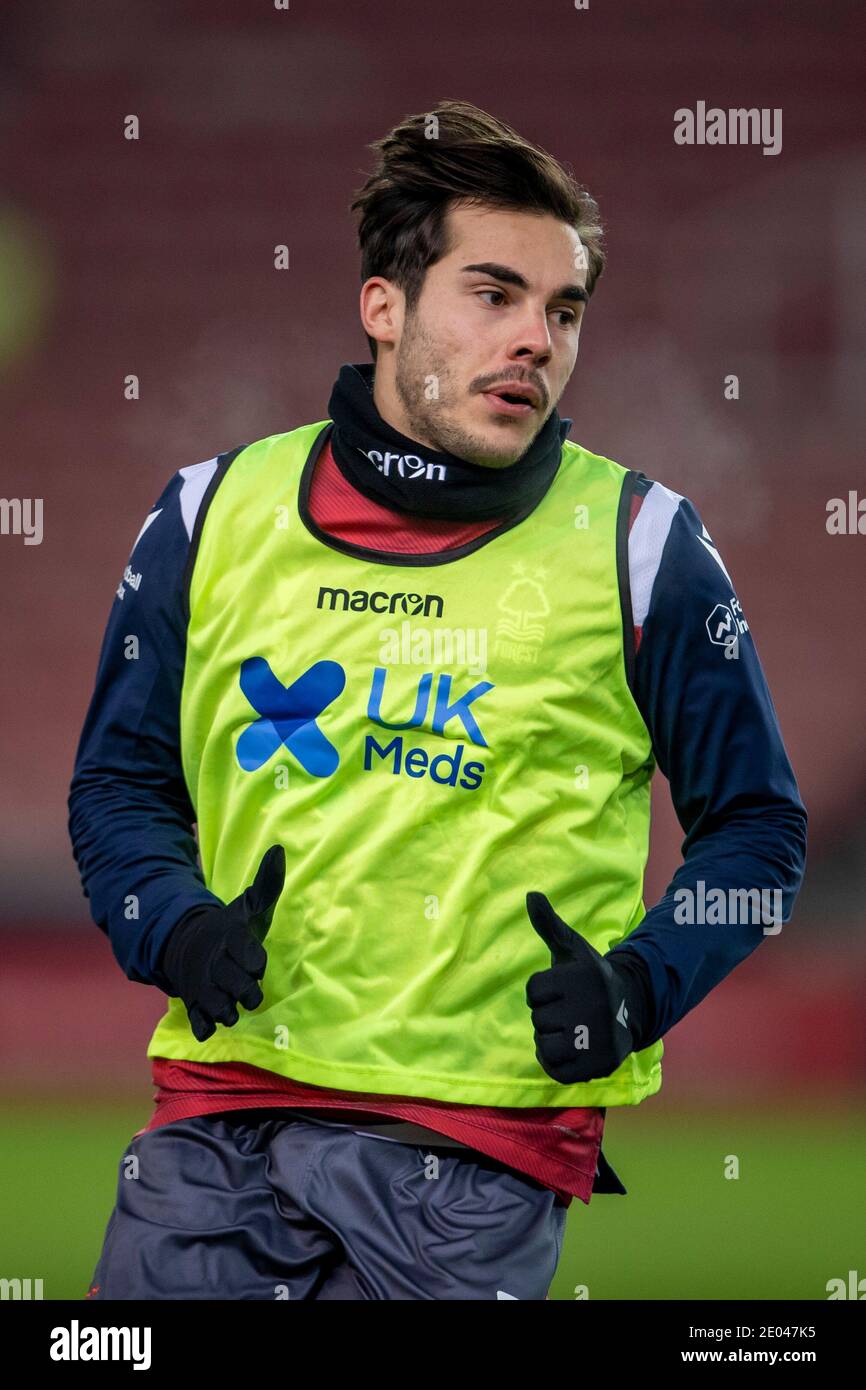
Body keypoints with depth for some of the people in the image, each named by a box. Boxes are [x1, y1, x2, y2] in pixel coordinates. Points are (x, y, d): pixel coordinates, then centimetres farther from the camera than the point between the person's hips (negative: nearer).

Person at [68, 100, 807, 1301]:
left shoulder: (635, 545, 2)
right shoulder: (216, 513, 8)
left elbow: (755, 824, 9)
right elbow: (120, 779, 17)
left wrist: (637, 987, -8)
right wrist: (175, 927, -4)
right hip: (219, 1102, 2)